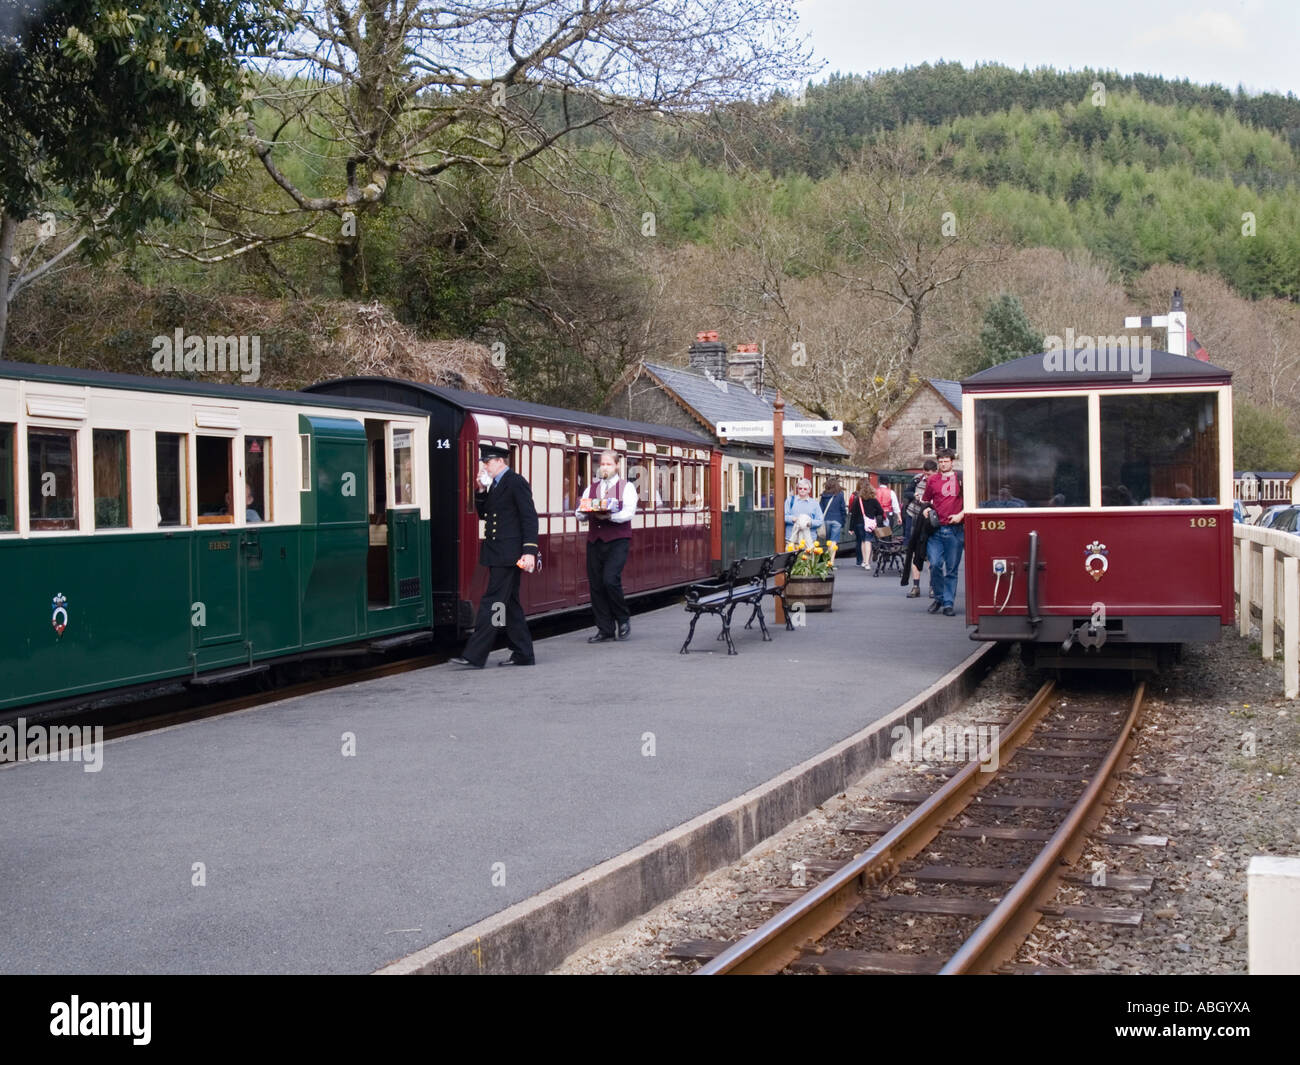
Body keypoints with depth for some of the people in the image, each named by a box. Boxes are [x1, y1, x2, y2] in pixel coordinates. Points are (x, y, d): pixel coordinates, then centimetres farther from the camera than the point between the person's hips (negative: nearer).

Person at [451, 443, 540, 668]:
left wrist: (529, 551, -22)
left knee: (492, 602, -10)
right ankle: (522, 654, 18)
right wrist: (481, 491, 5)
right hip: (497, 554, 10)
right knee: (510, 603, 12)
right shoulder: (494, 485, 17)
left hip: (508, 554, -10)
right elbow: (483, 513, 20)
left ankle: (475, 656, -12)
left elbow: (529, 517, -15)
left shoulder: (516, 483, -11)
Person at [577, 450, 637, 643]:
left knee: (610, 580, -19)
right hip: (594, 540, 5)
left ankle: (624, 619, 3)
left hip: (617, 540, -5)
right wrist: (583, 512, -12)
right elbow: (580, 516, 12)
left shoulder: (626, 487, 6)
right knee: (596, 585, 2)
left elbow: (629, 512, -10)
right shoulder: (591, 488, 18)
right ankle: (605, 629, 9)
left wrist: (609, 516, -26)